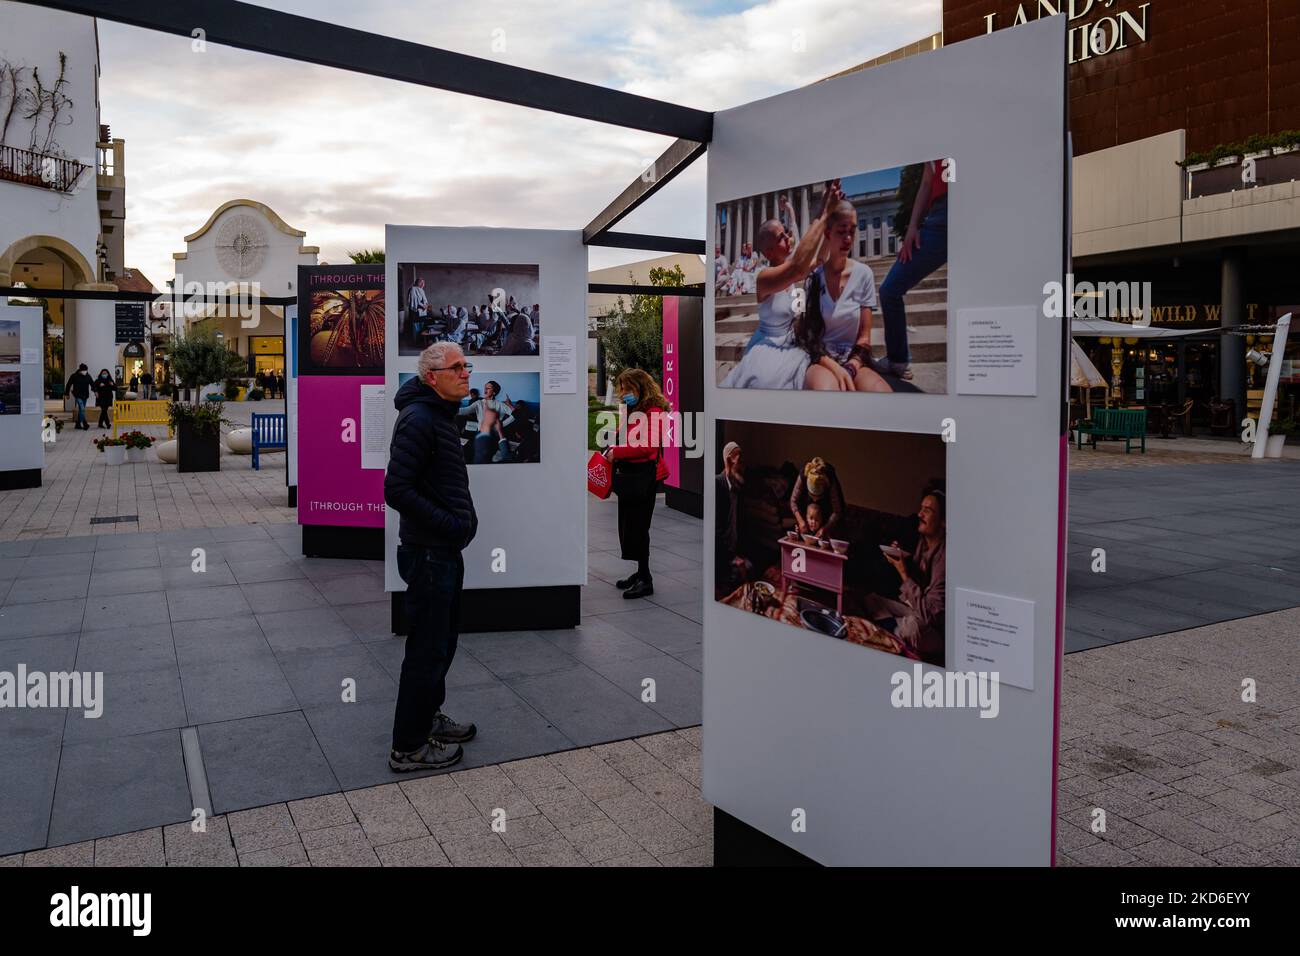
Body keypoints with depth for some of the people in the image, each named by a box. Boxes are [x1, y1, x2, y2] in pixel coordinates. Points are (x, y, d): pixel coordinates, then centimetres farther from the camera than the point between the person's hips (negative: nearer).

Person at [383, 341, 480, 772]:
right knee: (428, 650, -2)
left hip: (445, 551, 10)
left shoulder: (440, 415, 14)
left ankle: (429, 718, 37)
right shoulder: (418, 420, -19)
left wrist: (460, 520, 11)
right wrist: (451, 523, -22)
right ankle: (408, 748, 11)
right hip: (428, 554, -10)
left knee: (442, 641, 21)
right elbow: (396, 491, -25)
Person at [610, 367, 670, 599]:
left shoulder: (653, 412, -13)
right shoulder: (632, 410, 16)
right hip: (628, 474, 10)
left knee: (637, 526, -5)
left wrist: (616, 452, -18)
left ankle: (645, 580, 3)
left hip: (642, 475, -9)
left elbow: (646, 446, -22)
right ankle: (641, 573, 24)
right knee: (628, 526, 13)